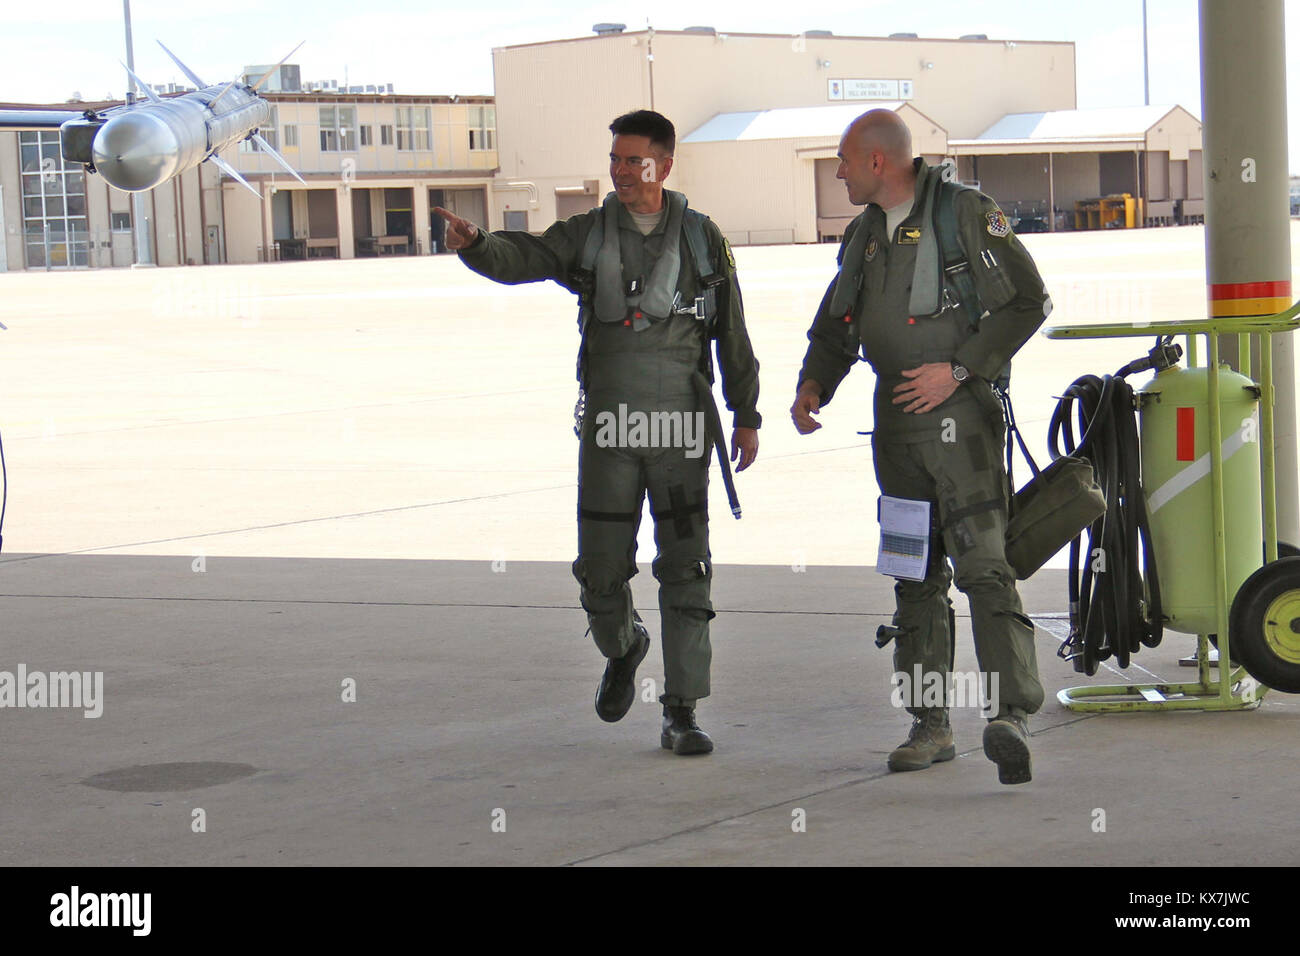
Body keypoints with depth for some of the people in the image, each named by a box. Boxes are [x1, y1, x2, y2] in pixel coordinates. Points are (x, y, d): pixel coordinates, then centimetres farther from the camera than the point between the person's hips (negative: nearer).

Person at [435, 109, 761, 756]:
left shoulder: (701, 239, 4)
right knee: (601, 571, 4)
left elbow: (732, 334, 9)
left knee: (684, 571, -2)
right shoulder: (588, 236, 4)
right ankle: (623, 648, 38)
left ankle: (680, 714, 5)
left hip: (680, 428, -1)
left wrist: (746, 416, 7)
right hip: (607, 429, 1)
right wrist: (472, 242, -34)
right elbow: (520, 259, -13)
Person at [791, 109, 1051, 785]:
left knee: (981, 562, -19)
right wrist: (813, 386, 6)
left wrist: (958, 369, -15)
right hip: (896, 424, 7)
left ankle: (1012, 715, -27)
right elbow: (835, 325, 24)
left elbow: (1028, 301, -9)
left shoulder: (967, 212, -6)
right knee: (916, 578, 9)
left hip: (961, 412, -7)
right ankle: (930, 726, 15)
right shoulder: (864, 234, 16)